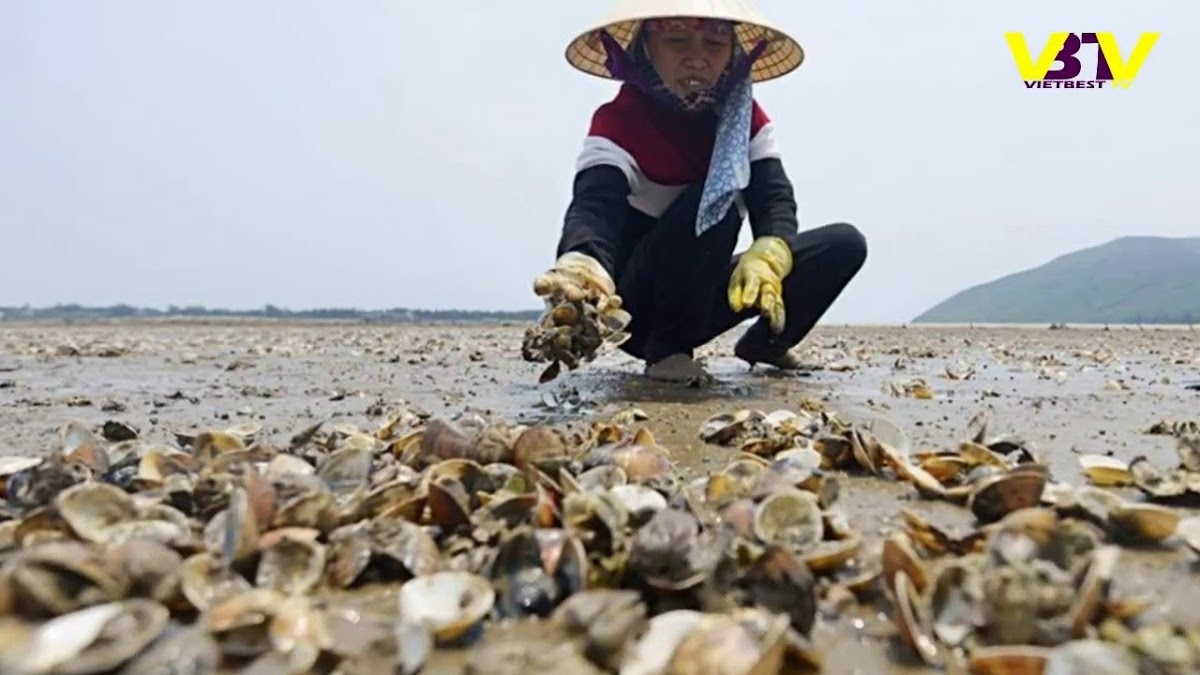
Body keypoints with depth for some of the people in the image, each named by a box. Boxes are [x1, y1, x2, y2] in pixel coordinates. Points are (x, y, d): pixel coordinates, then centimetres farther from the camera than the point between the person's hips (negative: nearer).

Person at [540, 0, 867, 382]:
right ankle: (666, 350, -18)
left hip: (698, 293, 6)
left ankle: (764, 342, 14)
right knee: (712, 199, -33)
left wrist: (768, 257, -38)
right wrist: (582, 275, -61)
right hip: (634, 304, -5)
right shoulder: (618, 124, -20)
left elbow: (775, 199, -14)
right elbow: (593, 207, -37)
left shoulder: (746, 118, -3)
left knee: (844, 244, -6)